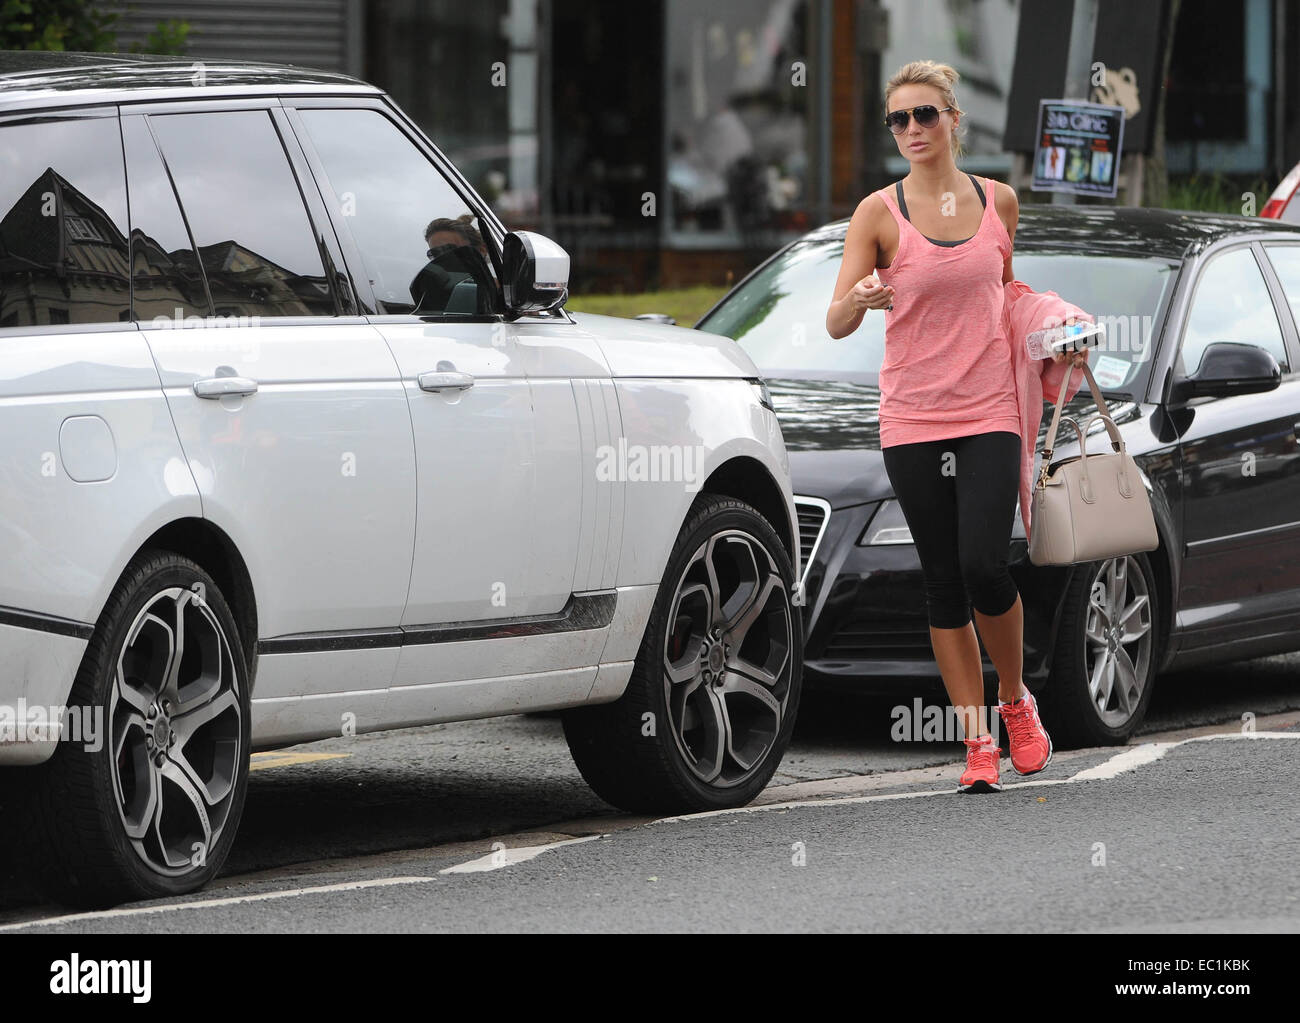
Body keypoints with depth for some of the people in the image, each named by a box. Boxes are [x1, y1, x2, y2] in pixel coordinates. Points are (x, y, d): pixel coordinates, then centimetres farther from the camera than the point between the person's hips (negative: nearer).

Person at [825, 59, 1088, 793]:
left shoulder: (999, 201, 6)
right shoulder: (880, 213, -2)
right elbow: (836, 325, -8)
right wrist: (859, 300, -29)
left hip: (989, 414, 0)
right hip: (912, 421, 0)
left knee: (984, 567, -15)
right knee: (944, 582, 1)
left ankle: (1016, 700, 11)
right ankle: (979, 744, 8)